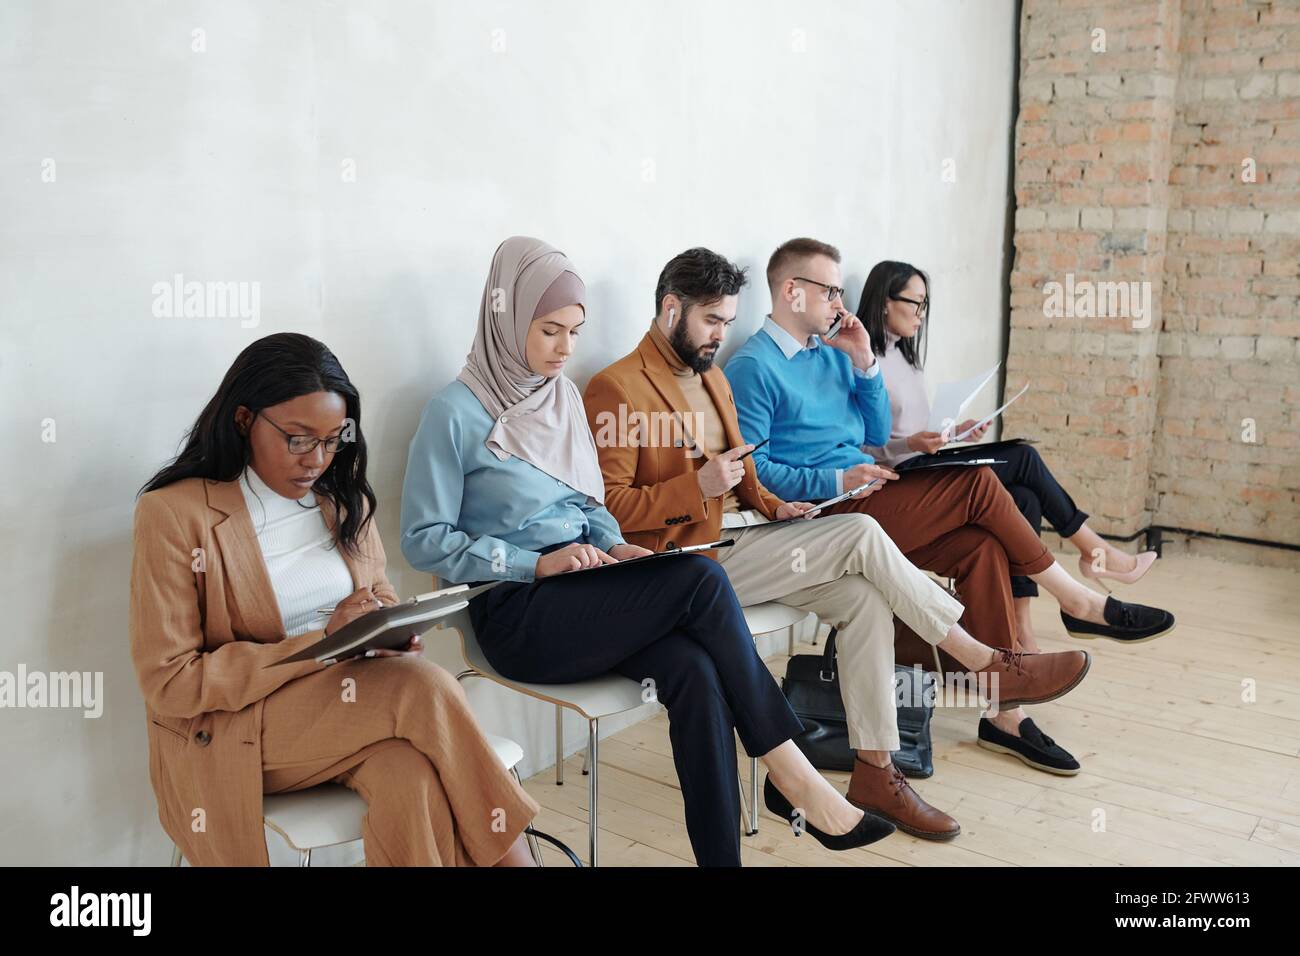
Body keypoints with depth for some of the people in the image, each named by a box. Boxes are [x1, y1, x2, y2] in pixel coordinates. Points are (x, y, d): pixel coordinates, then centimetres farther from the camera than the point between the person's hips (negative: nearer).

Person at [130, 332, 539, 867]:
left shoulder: (343, 496, 7)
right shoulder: (173, 514, -11)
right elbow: (169, 683, -13)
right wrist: (323, 641, -21)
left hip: (350, 700, 5)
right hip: (228, 735, -4)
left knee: (413, 777, -31)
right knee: (422, 688, -28)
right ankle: (506, 852, -11)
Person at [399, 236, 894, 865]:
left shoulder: (563, 394, 12)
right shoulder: (456, 413, -8)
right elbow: (423, 541, -9)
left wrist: (614, 545, -1)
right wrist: (537, 562, -17)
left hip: (582, 587, 6)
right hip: (515, 613, -6)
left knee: (695, 671, -26)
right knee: (700, 580, -25)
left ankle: (721, 854, -20)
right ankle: (787, 771, -13)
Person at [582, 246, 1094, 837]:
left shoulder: (713, 377, 17)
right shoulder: (615, 388, -11)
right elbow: (608, 507, -16)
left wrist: (772, 506, 4)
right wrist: (698, 487, -22)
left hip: (738, 539, 8)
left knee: (863, 595, -16)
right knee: (860, 535, -19)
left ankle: (874, 772, -9)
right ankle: (986, 664, -6)